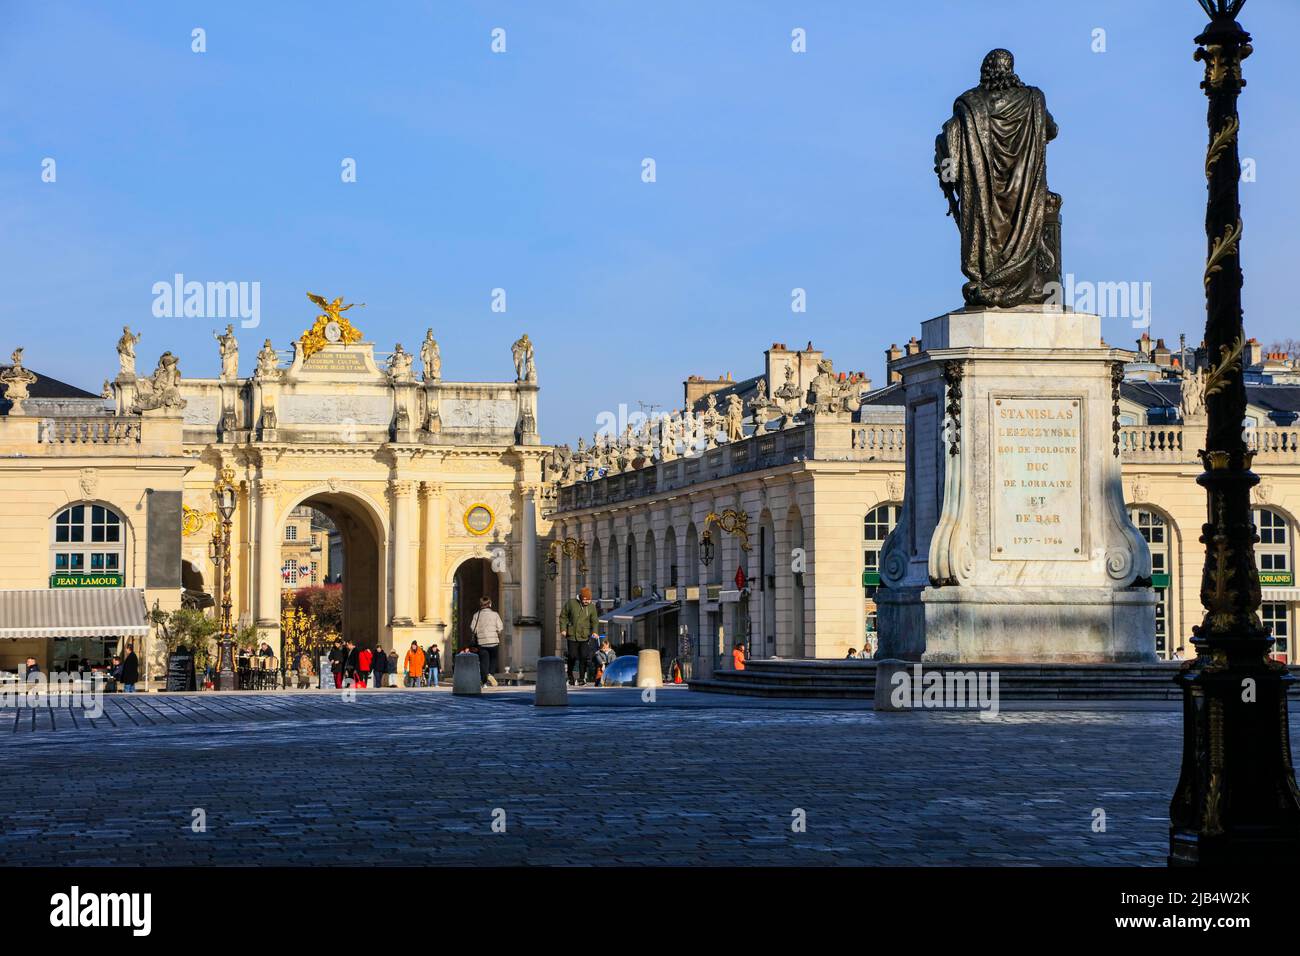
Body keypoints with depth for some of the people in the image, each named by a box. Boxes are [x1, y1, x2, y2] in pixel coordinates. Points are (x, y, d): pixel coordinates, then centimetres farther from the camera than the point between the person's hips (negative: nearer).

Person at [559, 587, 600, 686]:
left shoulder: (592, 607, 4)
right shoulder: (571, 603, -1)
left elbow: (595, 621, 3)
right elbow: (563, 617, 5)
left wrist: (594, 632, -15)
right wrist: (563, 629, -4)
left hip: (585, 637, 1)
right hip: (572, 636, -1)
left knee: (584, 657, -6)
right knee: (572, 657, 0)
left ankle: (582, 677, 5)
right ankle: (570, 677, 20)